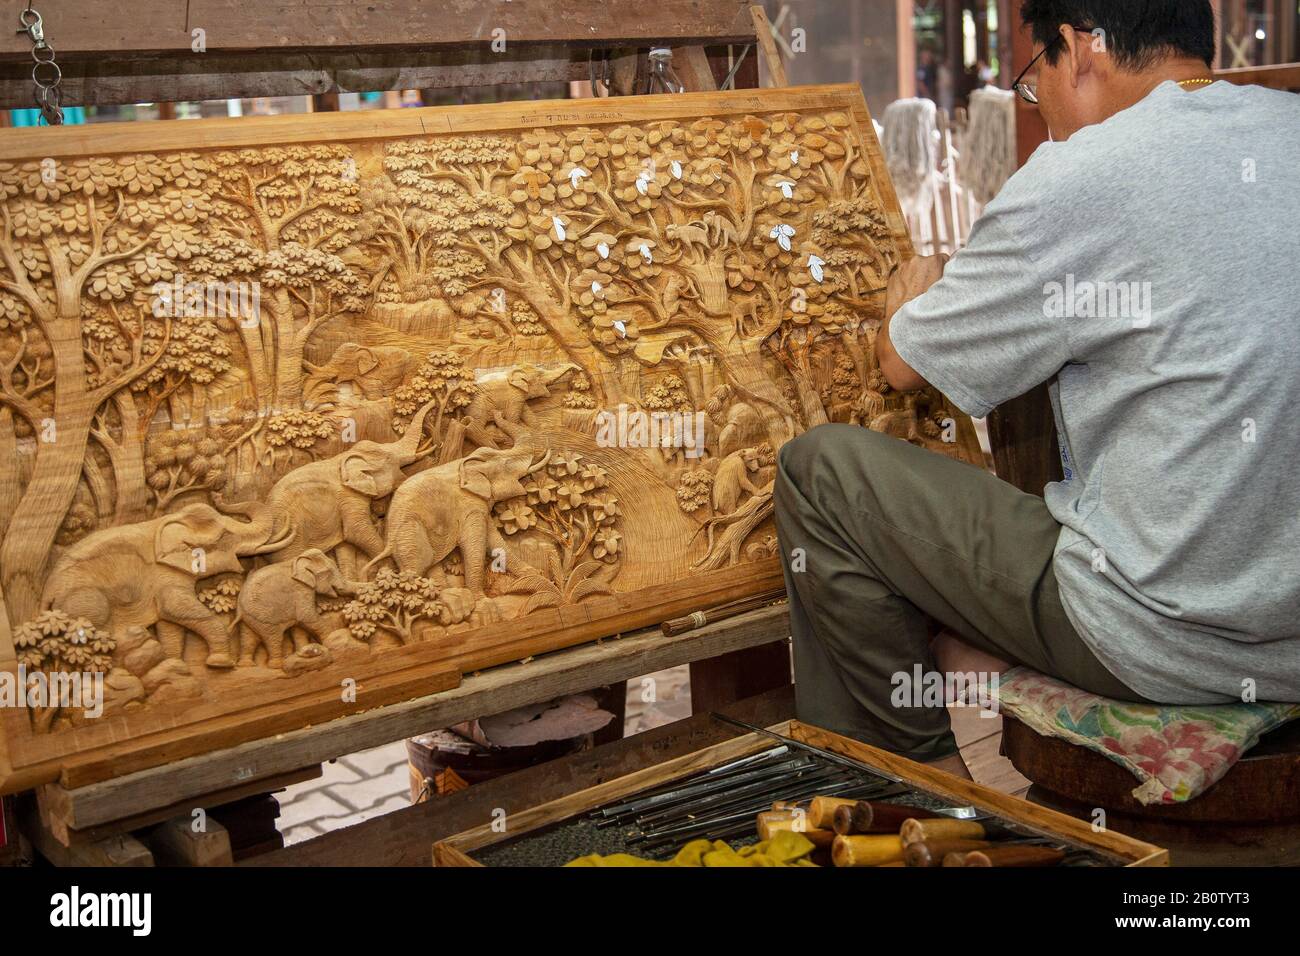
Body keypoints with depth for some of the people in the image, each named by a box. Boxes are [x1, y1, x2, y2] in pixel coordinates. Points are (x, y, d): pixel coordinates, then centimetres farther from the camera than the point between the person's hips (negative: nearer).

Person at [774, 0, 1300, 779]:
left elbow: (905, 362, -5)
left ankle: (925, 765, 16)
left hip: (1171, 641, -8)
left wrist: (915, 296, 19)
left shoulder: (1084, 177, -17)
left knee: (820, 469, 4)